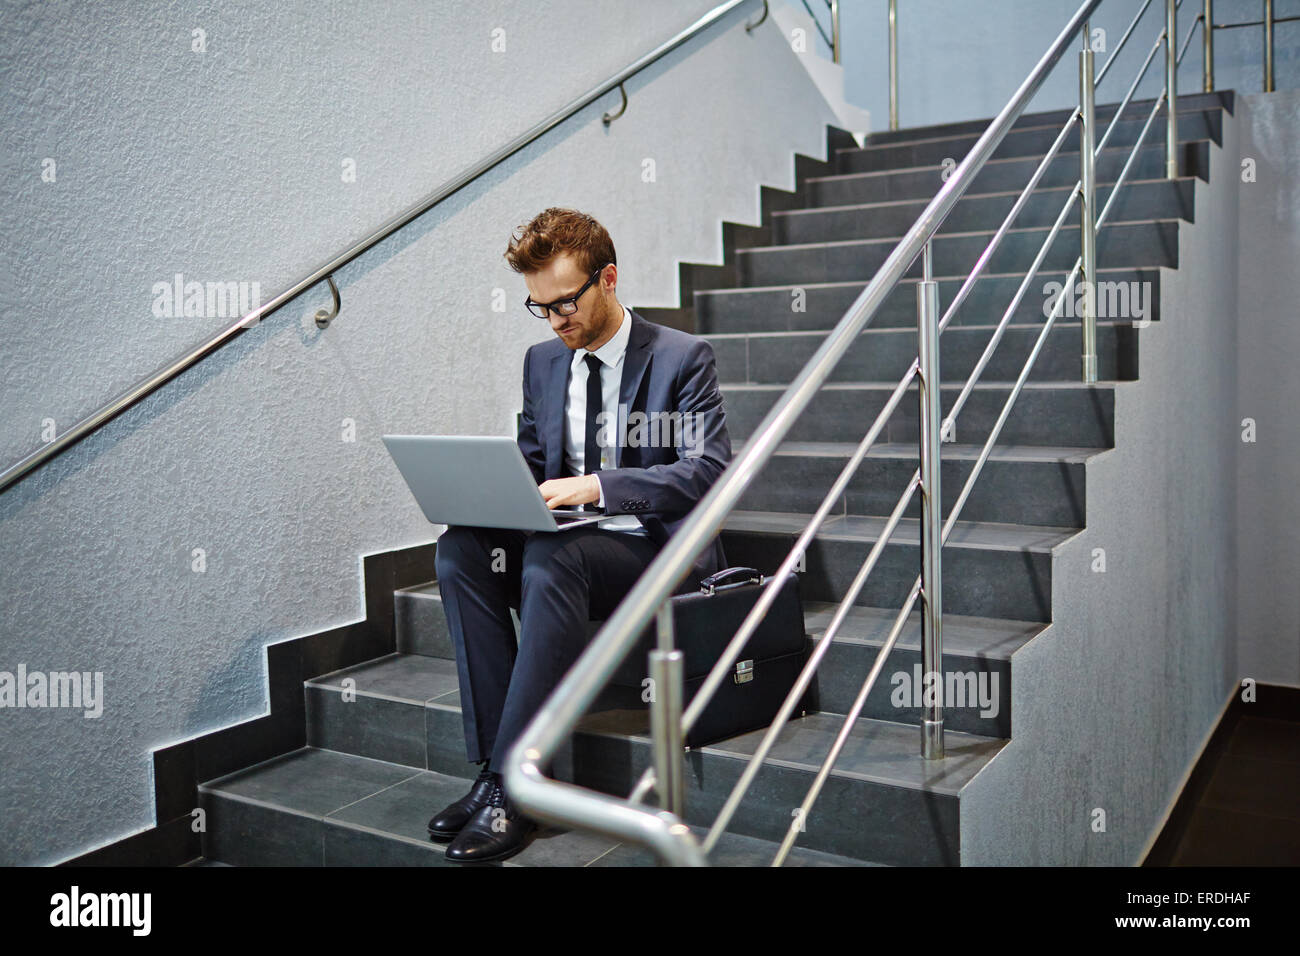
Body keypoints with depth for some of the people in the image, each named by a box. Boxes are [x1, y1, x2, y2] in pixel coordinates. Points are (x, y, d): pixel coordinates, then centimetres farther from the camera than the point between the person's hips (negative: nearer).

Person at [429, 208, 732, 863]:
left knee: (549, 558, -35)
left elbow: (707, 471, -16)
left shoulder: (682, 358, -5)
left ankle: (512, 784, -29)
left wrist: (593, 486, -26)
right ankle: (492, 760, -21)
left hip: (660, 547, -6)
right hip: (568, 537, 6)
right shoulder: (543, 361, 14)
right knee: (460, 547, -22)